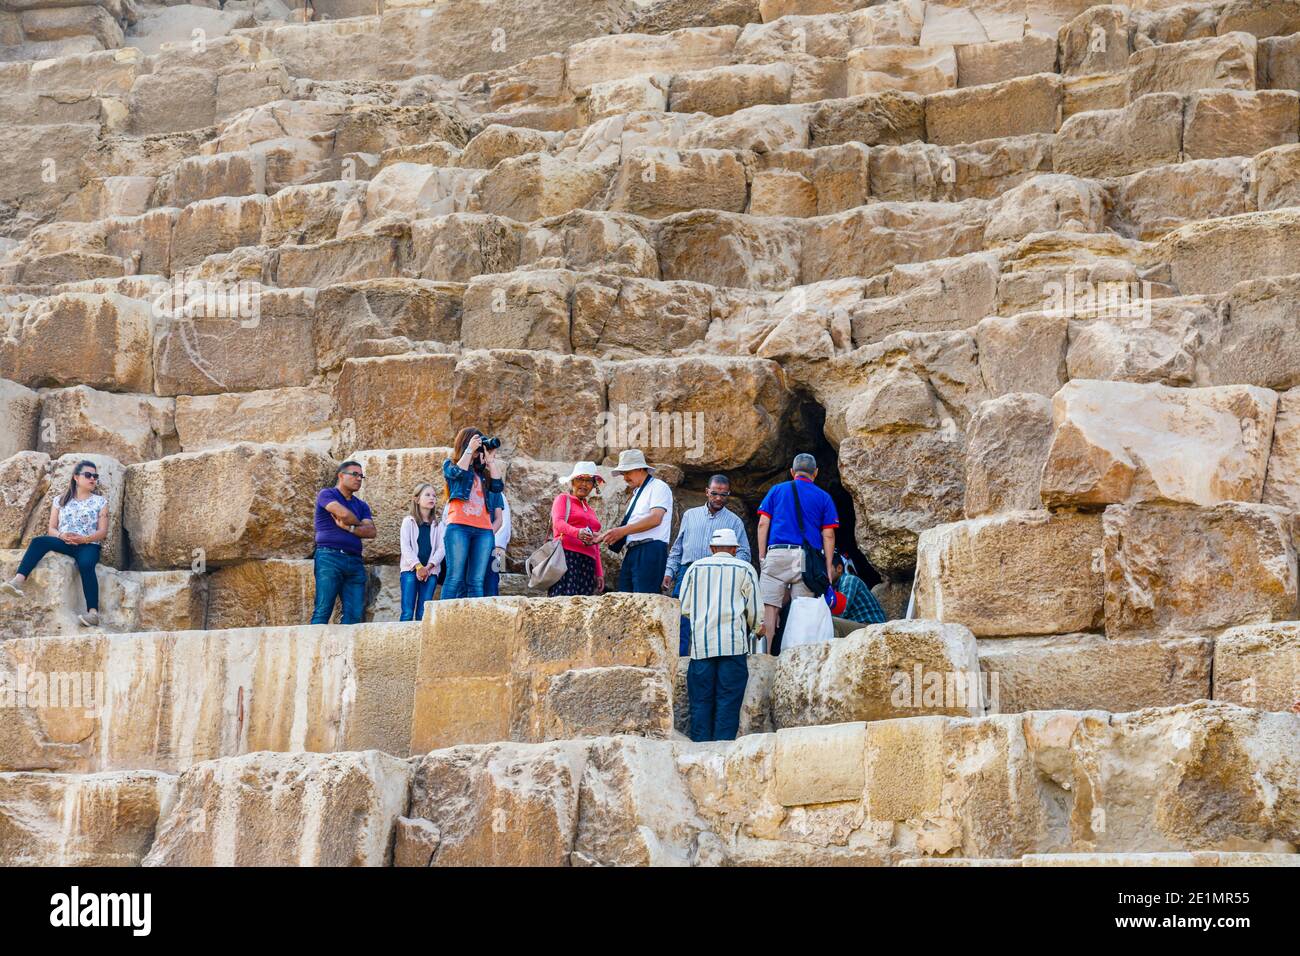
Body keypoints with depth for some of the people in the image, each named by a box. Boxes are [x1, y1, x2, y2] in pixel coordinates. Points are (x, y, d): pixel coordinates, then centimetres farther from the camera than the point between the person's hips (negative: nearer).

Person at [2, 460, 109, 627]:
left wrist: (84, 539, -16)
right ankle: (18, 581, -46)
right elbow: (51, 529, 10)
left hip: (89, 545, -2)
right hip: (64, 543, 2)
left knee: (86, 564, -37)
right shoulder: (60, 500, 16)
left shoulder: (100, 501, 11)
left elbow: (103, 532, 3)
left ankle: (93, 612, -48)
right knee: (39, 541, -28)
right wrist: (61, 536, -14)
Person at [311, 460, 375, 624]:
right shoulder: (326, 494, 6)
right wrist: (359, 524, 7)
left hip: (354, 561, 6)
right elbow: (343, 513, -12)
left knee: (355, 614, -4)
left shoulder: (362, 506, 23)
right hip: (329, 557, -6)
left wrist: (349, 527, -10)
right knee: (322, 611, -12)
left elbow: (371, 531, 6)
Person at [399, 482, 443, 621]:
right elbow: (405, 547, -2)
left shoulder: (437, 525, 15)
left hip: (430, 572, 2)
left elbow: (440, 548, 5)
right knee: (407, 612, -11)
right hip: (410, 570, -2)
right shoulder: (408, 521, 8)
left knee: (423, 614, -3)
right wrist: (418, 566, -14)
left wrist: (428, 567, -10)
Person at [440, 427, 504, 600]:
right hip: (459, 527, -3)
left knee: (476, 582, -4)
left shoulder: (482, 470, 24)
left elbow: (498, 486, 8)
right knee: (456, 578, -13)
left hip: (483, 530, 3)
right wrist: (470, 449, 2)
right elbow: (458, 472, -6)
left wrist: (490, 459, 13)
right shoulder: (450, 465, 17)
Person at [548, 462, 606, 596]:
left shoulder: (591, 510, 30)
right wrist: (577, 533, -29)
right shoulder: (563, 498, 11)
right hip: (567, 556, -6)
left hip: (588, 563, 6)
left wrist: (599, 574, 20)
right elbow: (558, 522, -9)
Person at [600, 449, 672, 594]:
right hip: (632, 552, 9)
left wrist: (622, 531, -21)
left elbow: (655, 519, -17)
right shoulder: (637, 493, 26)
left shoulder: (658, 487, -2)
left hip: (650, 550, -9)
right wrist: (602, 537, 10)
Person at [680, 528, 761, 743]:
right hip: (733, 643, -2)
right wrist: (749, 629, 26)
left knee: (700, 700, 4)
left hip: (701, 643, 2)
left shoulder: (695, 568, 11)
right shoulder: (745, 569, 6)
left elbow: (684, 607, 11)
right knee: (728, 699, -1)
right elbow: (755, 610, 7)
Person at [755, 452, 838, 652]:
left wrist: (762, 556, 7)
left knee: (769, 607, -4)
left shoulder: (776, 490, 14)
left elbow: (763, 524, 6)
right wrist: (828, 569, 7)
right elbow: (828, 535, 7)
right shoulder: (823, 497, 13)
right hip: (807, 558, 0)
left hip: (777, 553, 0)